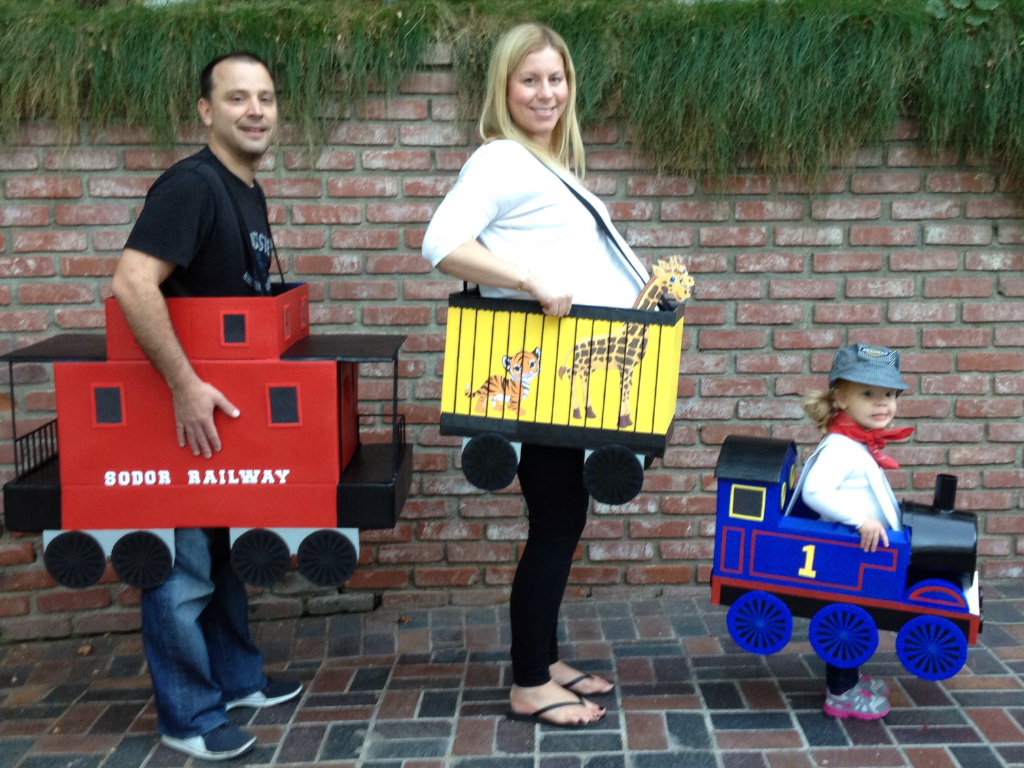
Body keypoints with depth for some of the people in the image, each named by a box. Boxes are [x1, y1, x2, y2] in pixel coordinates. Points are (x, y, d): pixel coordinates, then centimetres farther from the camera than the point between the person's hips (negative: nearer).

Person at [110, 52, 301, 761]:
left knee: (228, 549, 20)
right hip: (179, 408, -9)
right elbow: (132, 283, -30)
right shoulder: (191, 184, -19)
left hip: (224, 401, 10)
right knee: (183, 569, 1)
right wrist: (186, 386, -30)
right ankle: (188, 717, 16)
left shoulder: (249, 192, 10)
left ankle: (236, 677, 35)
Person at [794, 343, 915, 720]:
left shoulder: (861, 445, 6)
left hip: (863, 550, 10)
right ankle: (841, 693, 18)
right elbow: (815, 490, -37)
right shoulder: (841, 448, -26)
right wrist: (860, 518, -38)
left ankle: (848, 677, 40)